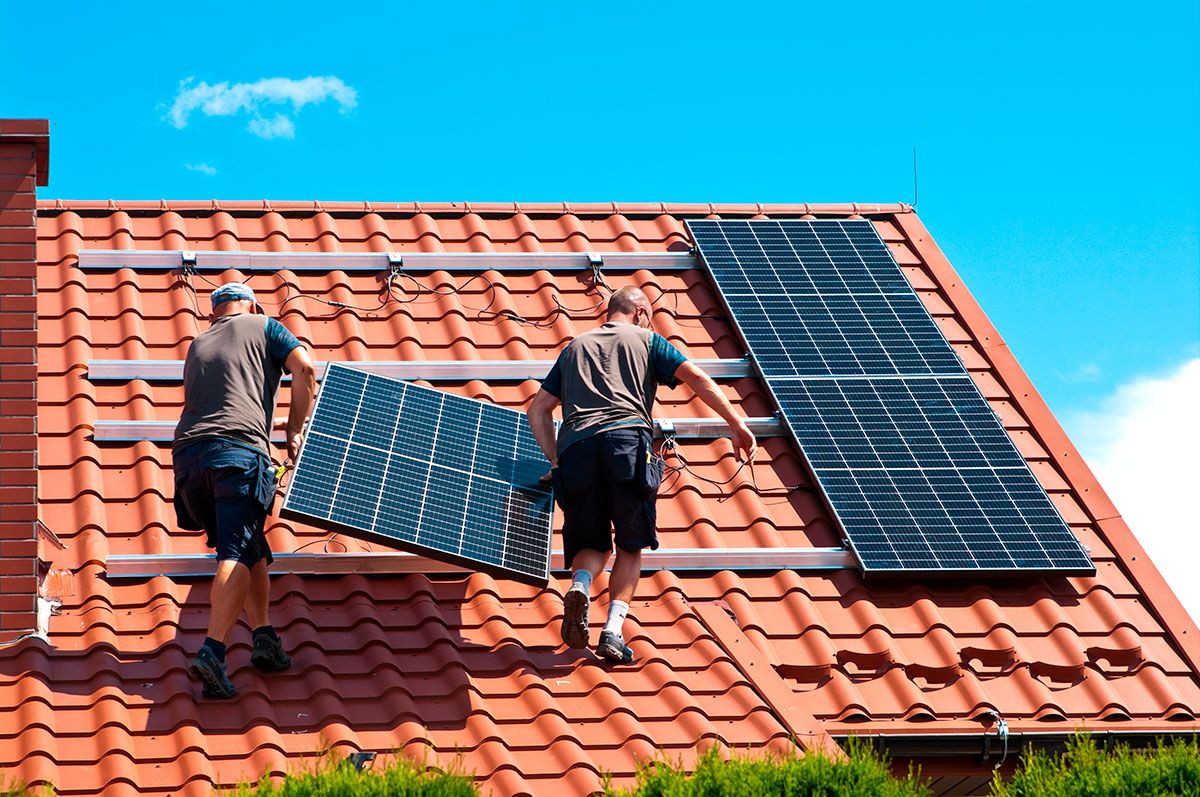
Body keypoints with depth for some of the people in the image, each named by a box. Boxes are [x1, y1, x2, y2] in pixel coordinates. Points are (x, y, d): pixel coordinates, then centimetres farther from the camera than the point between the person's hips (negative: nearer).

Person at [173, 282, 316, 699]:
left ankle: (264, 635, 3)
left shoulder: (197, 345, 31)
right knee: (238, 555, -13)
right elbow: (304, 368, 2)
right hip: (239, 449, -5)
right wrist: (295, 432, 10)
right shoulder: (263, 327, 17)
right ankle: (212, 652, -29)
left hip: (188, 453, 5)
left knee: (251, 551, 18)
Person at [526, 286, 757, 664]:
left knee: (593, 543, 14)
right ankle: (613, 630, -10)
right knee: (630, 544, 8)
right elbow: (696, 378, 9)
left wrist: (556, 461, 27)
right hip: (626, 439, -3)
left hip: (574, 448, 3)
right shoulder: (646, 339, 22)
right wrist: (737, 424, 7)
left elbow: (538, 408, 25)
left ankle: (580, 586, -20)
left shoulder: (575, 347, 31)